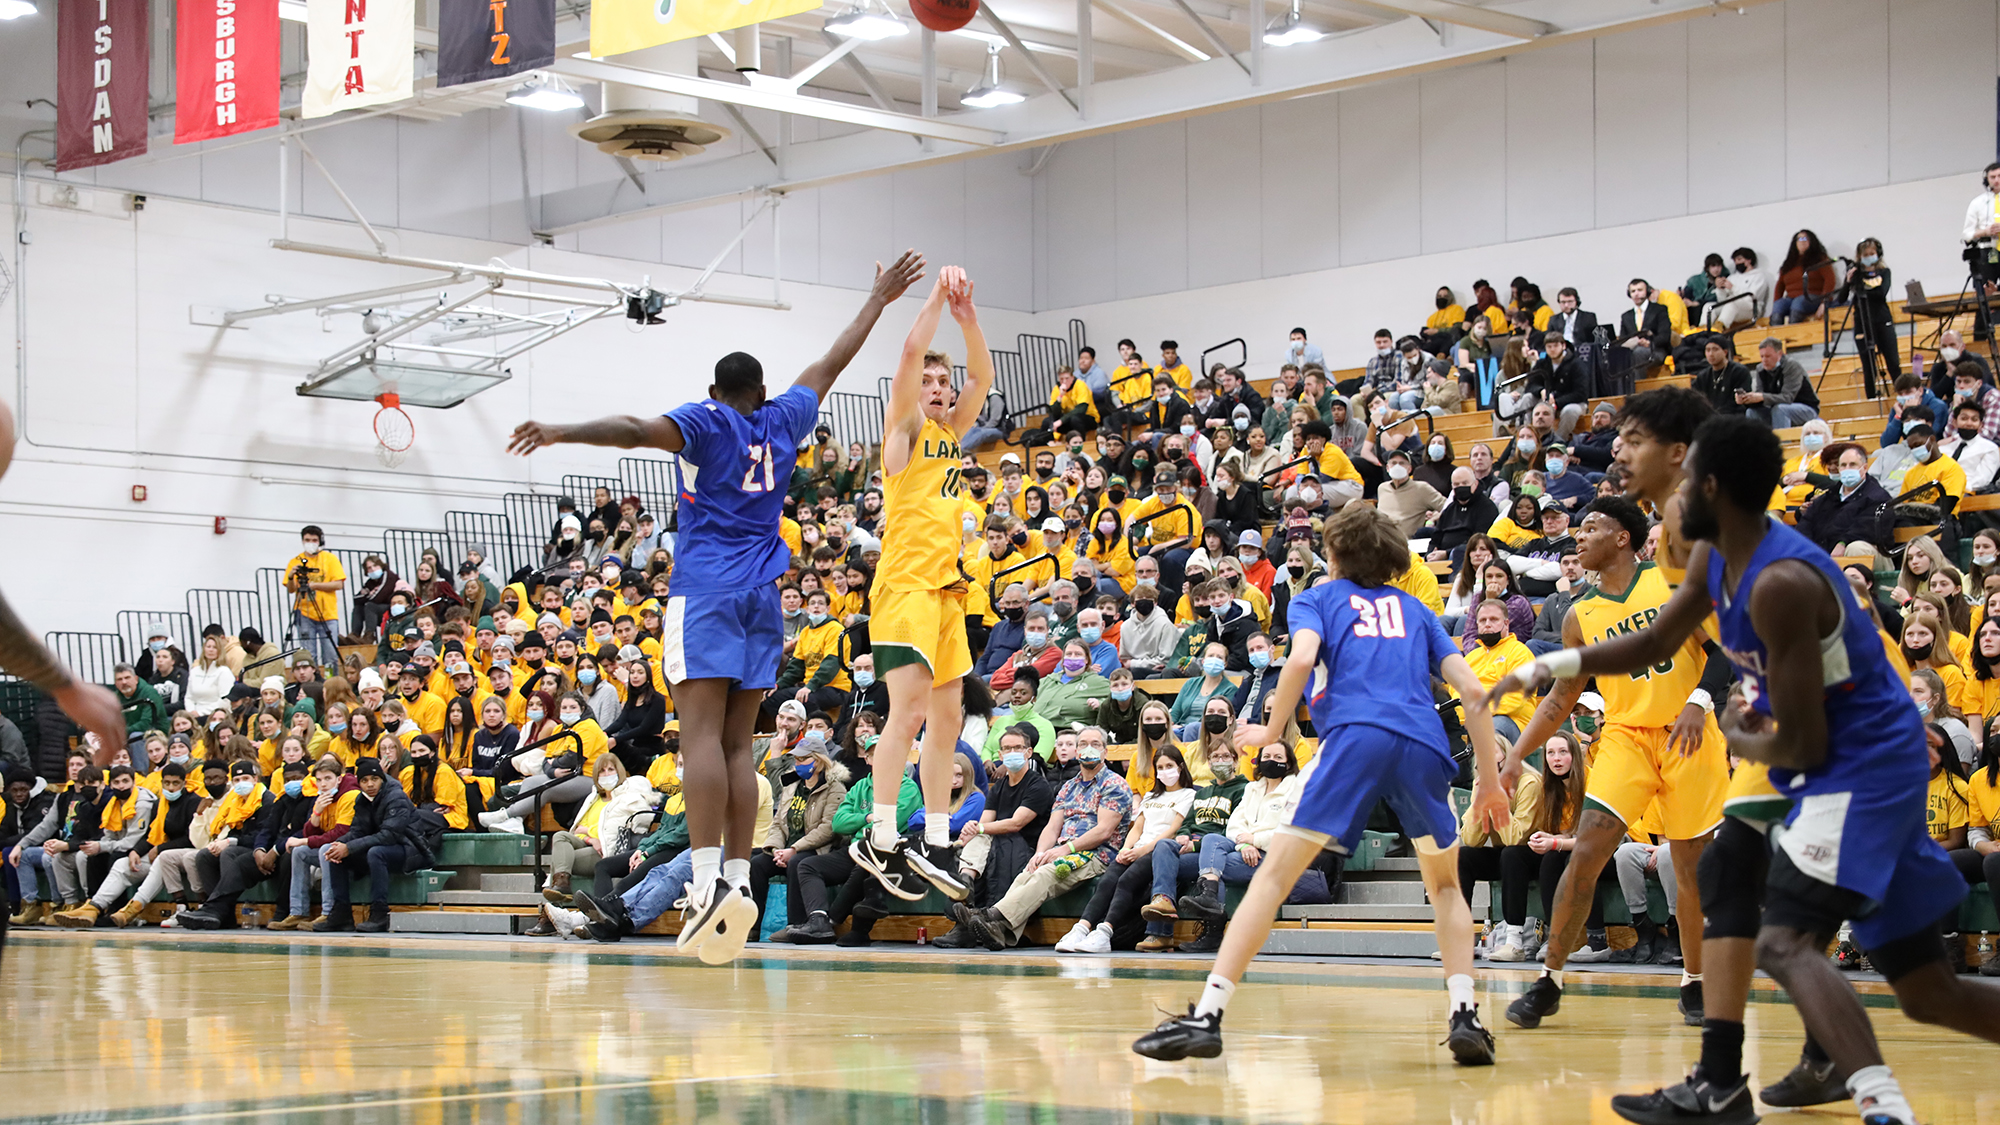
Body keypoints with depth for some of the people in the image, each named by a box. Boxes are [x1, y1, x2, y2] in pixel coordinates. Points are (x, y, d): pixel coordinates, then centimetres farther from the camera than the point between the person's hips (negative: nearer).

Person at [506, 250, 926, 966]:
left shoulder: (708, 422, 3)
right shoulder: (781, 422, 16)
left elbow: (639, 431, -16)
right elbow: (834, 361, 28)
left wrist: (559, 433, -23)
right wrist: (878, 299, 40)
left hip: (707, 591, -5)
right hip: (762, 595, 5)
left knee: (702, 734, -14)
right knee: (736, 743, 4)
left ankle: (710, 880, -27)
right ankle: (739, 883, -5)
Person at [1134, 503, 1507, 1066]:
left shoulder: (1318, 598, 22)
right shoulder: (1413, 608, 30)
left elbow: (1302, 658, -2)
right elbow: (1472, 691, 20)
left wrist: (1272, 731, 10)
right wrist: (1489, 779, 25)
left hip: (1355, 734, -3)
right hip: (1423, 744, 3)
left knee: (1274, 874, -4)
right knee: (1445, 884, 24)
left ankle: (1207, 1014, -16)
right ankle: (1465, 1016, 6)